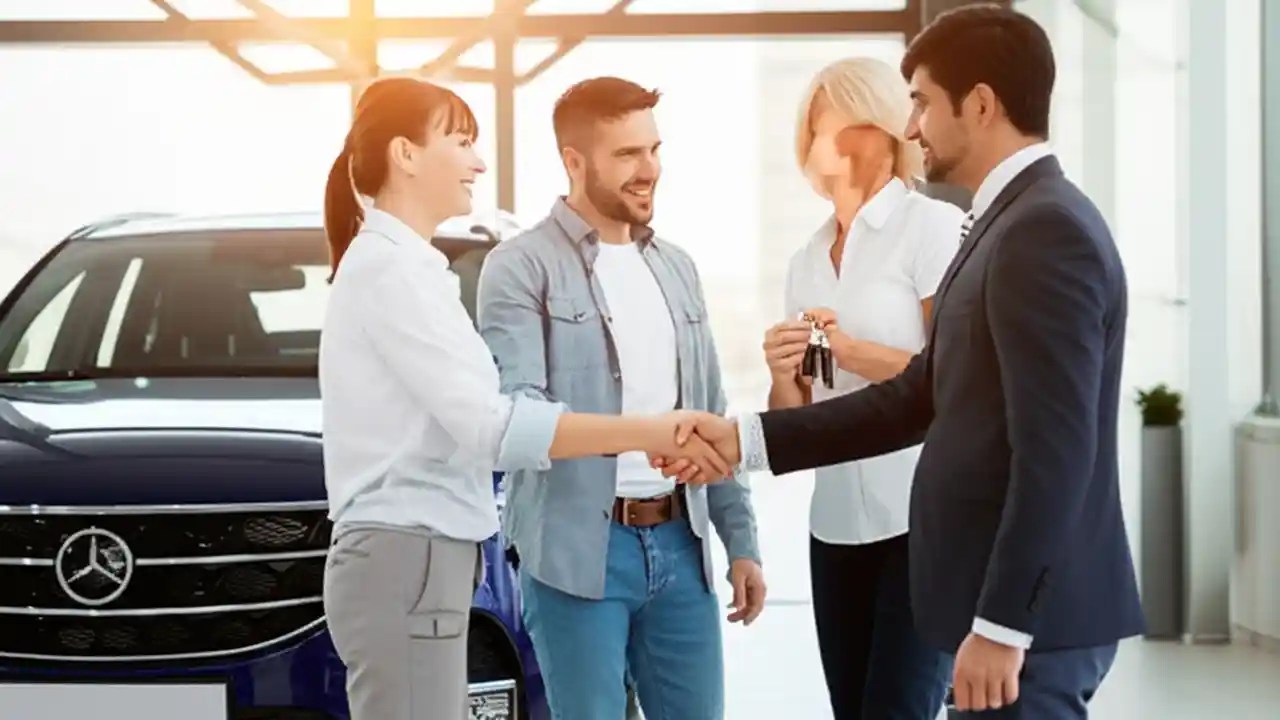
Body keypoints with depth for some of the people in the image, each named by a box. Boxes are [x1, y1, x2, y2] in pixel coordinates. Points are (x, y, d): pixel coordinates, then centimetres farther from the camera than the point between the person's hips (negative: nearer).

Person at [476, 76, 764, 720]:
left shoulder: (675, 268, 16)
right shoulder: (522, 268, -5)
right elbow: (516, 409, -16)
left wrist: (740, 539, 13)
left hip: (679, 542, 6)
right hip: (579, 550, -6)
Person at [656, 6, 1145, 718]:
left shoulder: (1047, 230, -17)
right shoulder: (1013, 224, 16)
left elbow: (1055, 449, -23)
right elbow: (917, 399, 17)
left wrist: (1000, 626, -23)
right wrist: (746, 439, 12)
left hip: (1029, 614, -10)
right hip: (1014, 602, 10)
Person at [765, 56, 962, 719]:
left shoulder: (934, 228, -5)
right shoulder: (806, 262, 14)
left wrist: (852, 352, -17)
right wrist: (784, 376, -4)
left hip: (924, 520, -6)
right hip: (838, 523, 6)